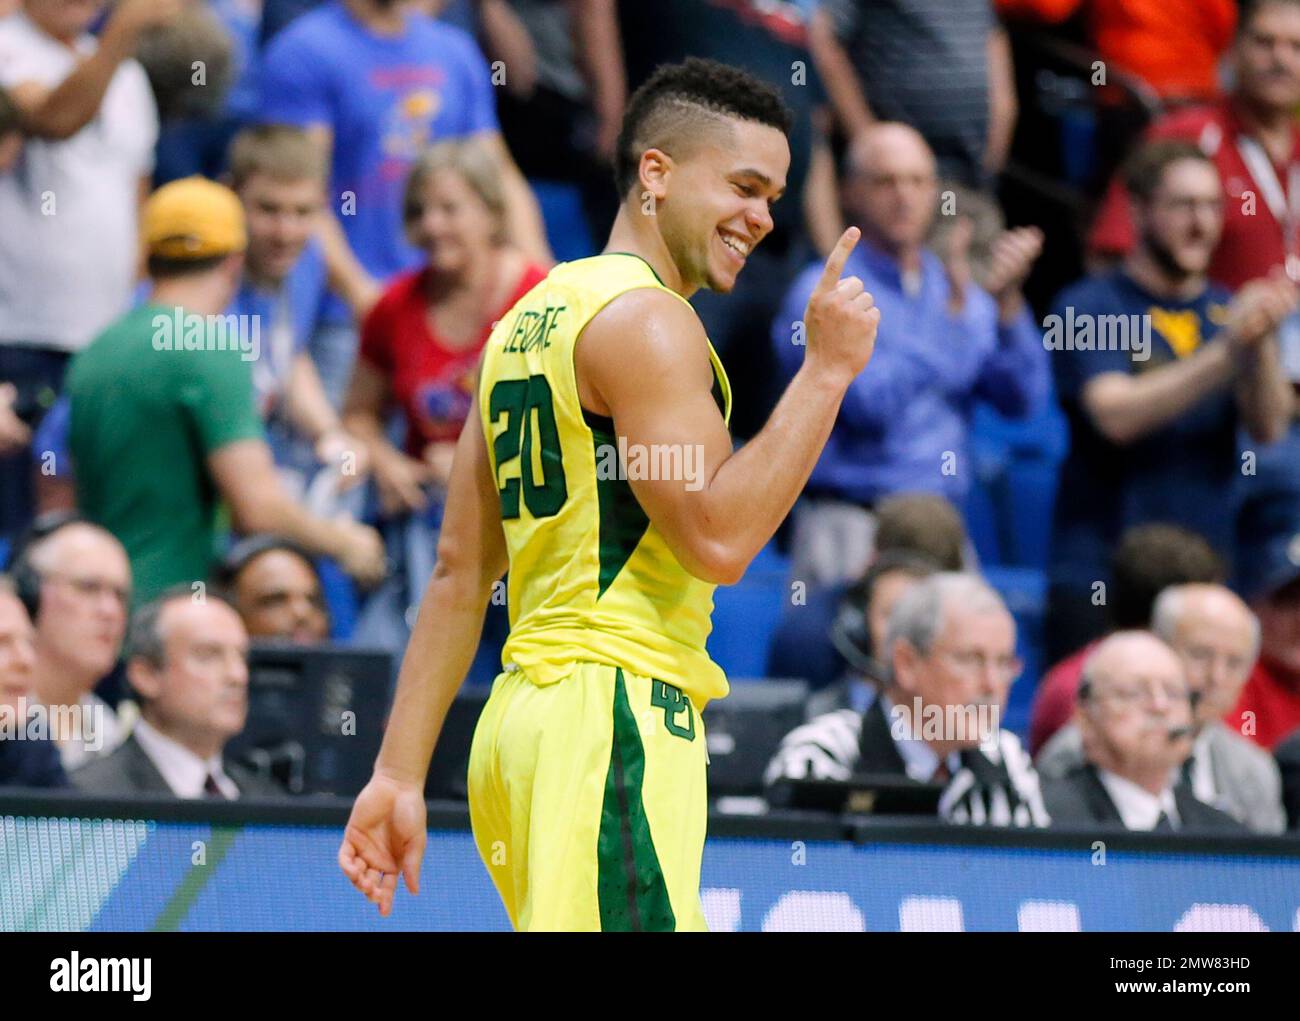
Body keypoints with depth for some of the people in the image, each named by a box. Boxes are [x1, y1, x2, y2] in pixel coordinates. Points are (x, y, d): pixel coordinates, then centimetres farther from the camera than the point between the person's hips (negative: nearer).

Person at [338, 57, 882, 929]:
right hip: (615, 715, -10)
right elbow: (717, 538, -18)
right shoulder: (645, 318, -9)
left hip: (524, 709, 10)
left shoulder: (531, 316, 19)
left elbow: (460, 572, 17)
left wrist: (401, 774, 15)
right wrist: (826, 370, -11)